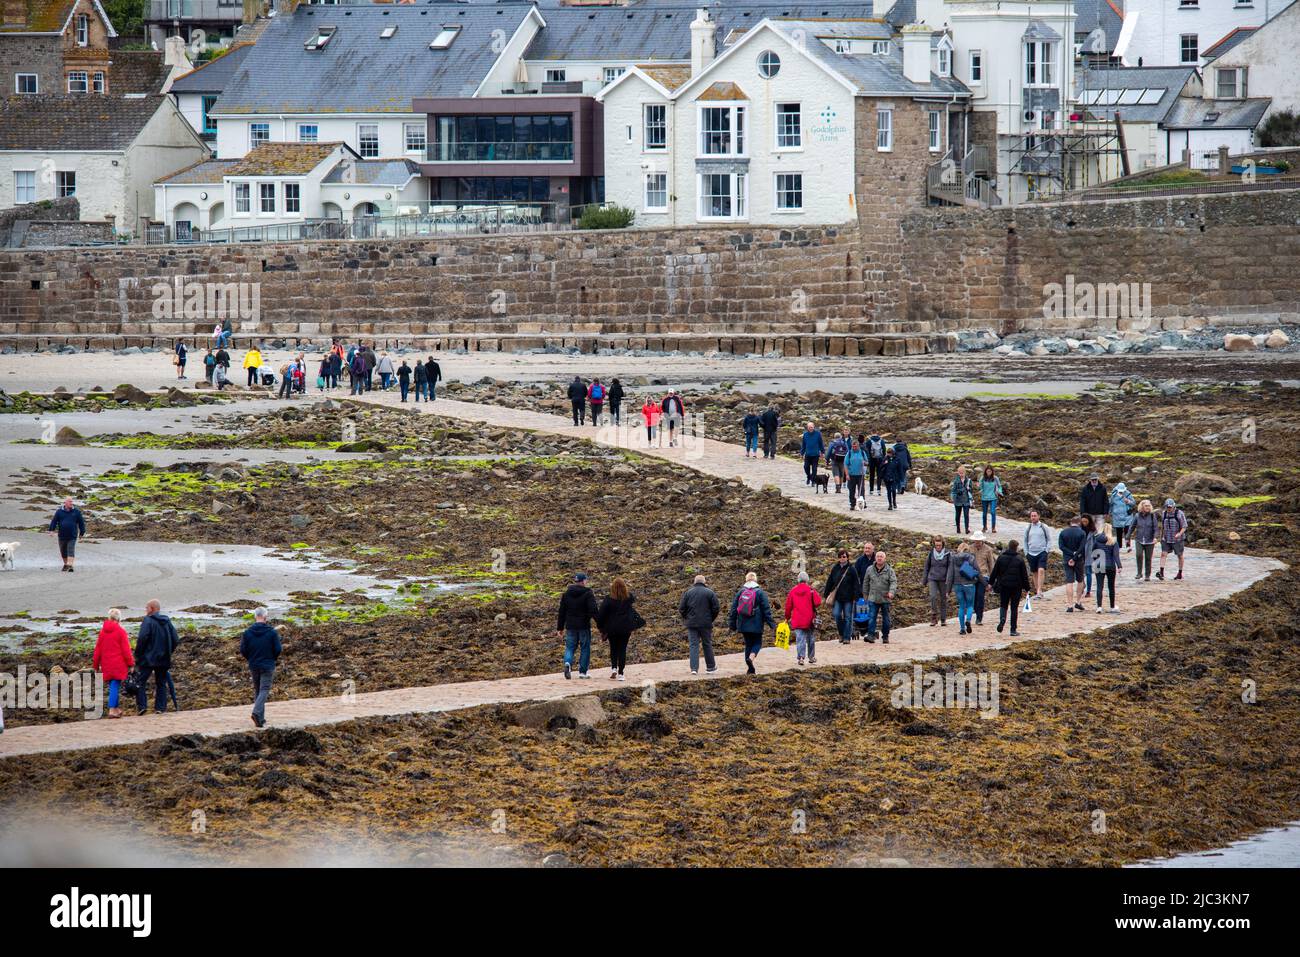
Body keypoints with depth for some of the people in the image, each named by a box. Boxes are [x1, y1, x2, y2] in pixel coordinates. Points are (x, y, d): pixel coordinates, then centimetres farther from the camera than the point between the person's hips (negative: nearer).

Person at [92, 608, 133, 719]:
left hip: (106, 665, 5)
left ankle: (116, 708, 19)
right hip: (118, 664, -5)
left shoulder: (102, 631, 5)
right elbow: (126, 649, -8)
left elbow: (98, 649, 10)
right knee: (115, 686, -4)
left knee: (113, 686, 14)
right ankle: (112, 710, -10)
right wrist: (131, 664, -1)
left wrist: (96, 665, 17)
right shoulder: (120, 631, -9)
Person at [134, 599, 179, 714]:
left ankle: (142, 705, -11)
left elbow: (142, 639, -19)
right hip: (163, 660, 6)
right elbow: (175, 640, 9)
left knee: (140, 682, -1)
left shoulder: (147, 621, -9)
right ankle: (160, 707, 7)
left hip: (148, 658, -6)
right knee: (161, 684, 12)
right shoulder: (167, 622, 9)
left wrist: (138, 655, -8)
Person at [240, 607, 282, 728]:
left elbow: (242, 650, -3)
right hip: (268, 666, -3)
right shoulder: (272, 632, -9)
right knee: (264, 690, -2)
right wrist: (274, 658, 12)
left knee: (257, 690, 14)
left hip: (253, 666, 3)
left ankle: (260, 718, 15)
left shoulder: (247, 632, -3)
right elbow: (278, 650, -9)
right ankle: (257, 712, -24)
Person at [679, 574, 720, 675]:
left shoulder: (688, 592, 2)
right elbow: (716, 608, -6)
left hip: (692, 624, 1)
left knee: (694, 645, 2)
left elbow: (681, 609, 0)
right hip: (706, 624, -1)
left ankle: (694, 668, -8)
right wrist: (711, 619, 9)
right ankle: (711, 667, 20)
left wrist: (686, 618, 15)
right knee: (707, 644, 12)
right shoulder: (709, 592, -3)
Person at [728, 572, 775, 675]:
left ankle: (750, 668, 10)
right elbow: (766, 610, -6)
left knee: (748, 644, 12)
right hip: (756, 624, -3)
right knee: (757, 643, 8)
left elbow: (734, 609, 8)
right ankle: (751, 658, -21)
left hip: (743, 624, 3)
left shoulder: (740, 592, 4)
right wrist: (771, 623, -1)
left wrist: (732, 624, 16)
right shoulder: (760, 593, -5)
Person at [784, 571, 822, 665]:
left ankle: (801, 656, -17)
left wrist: (787, 617, 18)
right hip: (809, 619, -1)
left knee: (800, 639, -3)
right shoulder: (811, 590, -6)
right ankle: (811, 657, 22)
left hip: (797, 620, 1)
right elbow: (817, 603, -12)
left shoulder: (793, 591, 2)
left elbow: (788, 606, 6)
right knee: (811, 639, 14)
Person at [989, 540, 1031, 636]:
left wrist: (991, 582, 16)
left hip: (1003, 586, 1)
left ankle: (1002, 619, -18)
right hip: (1016, 587, -1)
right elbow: (1024, 575, -2)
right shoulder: (1020, 560, -5)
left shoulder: (1001, 558, 0)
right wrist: (1026, 588, 6)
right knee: (1014, 607, 6)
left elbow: (995, 572, 5)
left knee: (1003, 605, 14)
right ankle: (1013, 630, 7)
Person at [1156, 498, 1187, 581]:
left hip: (1178, 539, -4)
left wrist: (1179, 534, -29)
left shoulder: (1179, 514, -12)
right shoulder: (1164, 514, 2)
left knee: (1180, 555, 8)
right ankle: (1161, 573, -19)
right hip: (1167, 539, 4)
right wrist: (1161, 537, 17)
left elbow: (1184, 527, -11)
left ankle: (1180, 574, 19)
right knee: (1163, 554, -12)